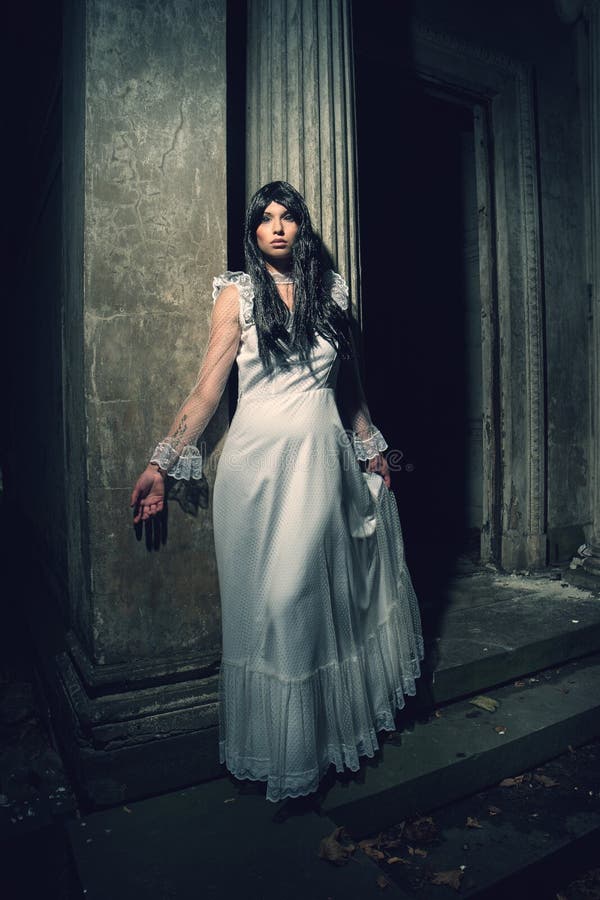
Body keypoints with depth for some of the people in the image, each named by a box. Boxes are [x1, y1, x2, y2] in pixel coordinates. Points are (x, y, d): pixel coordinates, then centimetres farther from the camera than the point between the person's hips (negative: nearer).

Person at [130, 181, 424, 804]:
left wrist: (371, 447, 19)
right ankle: (283, 751, 23)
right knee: (274, 604, 2)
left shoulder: (329, 290, 13)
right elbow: (206, 390, -1)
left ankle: (333, 724, 34)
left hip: (326, 459, 3)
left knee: (329, 593, 11)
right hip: (261, 460, -3)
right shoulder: (238, 294, 3)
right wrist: (161, 464, -5)